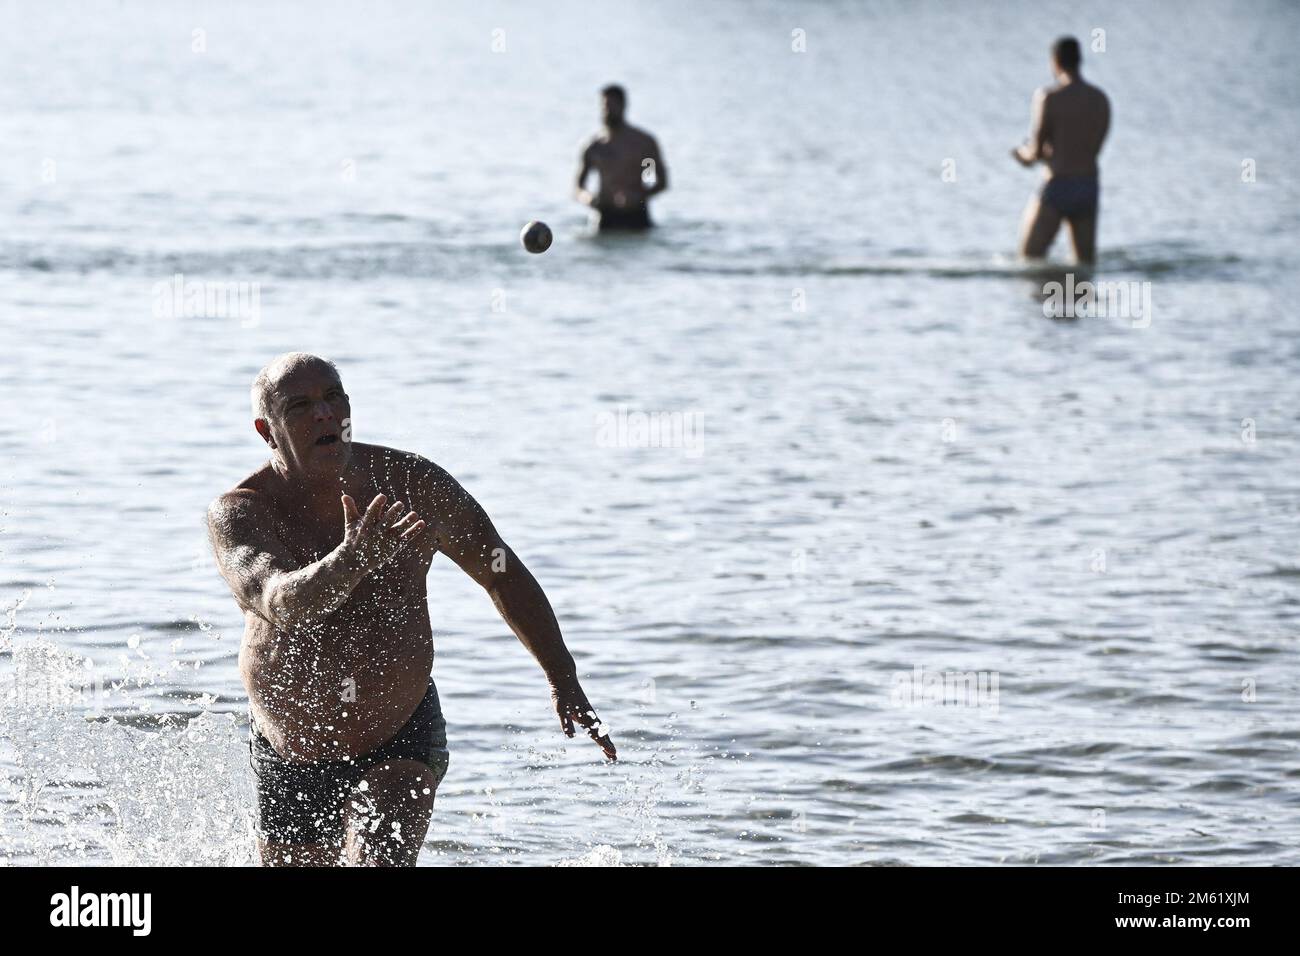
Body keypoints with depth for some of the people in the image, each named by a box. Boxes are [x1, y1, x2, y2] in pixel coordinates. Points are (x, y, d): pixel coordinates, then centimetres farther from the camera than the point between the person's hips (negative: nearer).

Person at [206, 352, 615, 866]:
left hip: (401, 742, -1)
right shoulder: (236, 514, -20)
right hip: (290, 759, 1)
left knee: (380, 860, -26)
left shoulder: (410, 482, -13)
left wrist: (564, 680, 1)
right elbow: (280, 602, -40)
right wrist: (351, 562, -59)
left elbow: (504, 573, 2)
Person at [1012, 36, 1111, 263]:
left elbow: (1035, 151, -10)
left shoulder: (1049, 98, -11)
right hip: (1089, 187, 6)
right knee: (1086, 264, 11)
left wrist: (1023, 153, 15)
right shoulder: (1101, 100, 7)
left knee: (1029, 262, 1)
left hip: (1057, 187, -6)